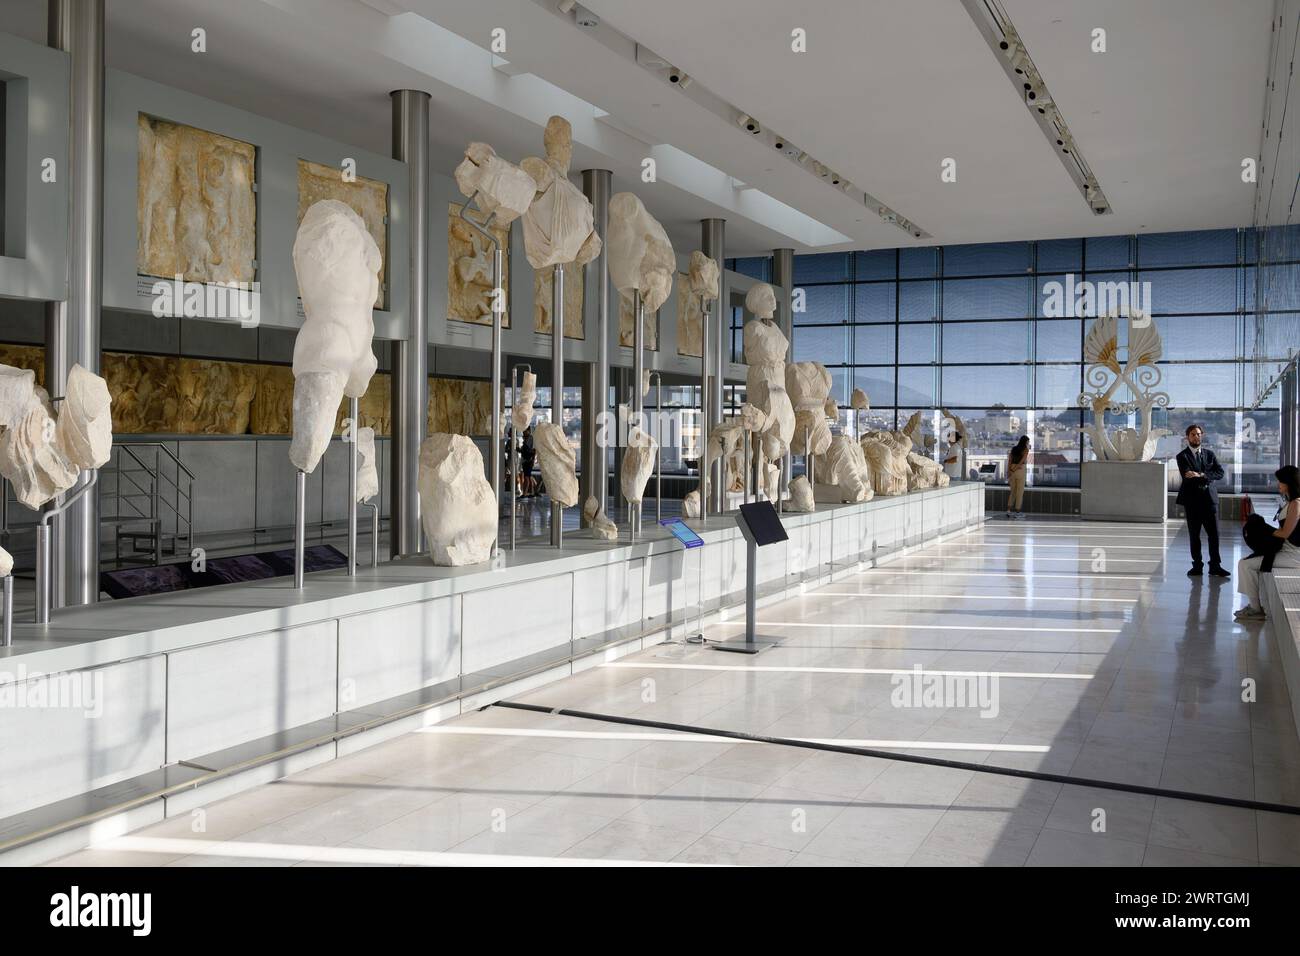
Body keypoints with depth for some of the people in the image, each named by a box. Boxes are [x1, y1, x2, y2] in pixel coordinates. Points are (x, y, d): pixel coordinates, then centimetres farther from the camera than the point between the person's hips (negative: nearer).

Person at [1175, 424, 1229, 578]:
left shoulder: (1209, 454, 12)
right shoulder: (1182, 456, 1)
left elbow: (1220, 473, -2)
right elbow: (1188, 477, -14)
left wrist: (1201, 475, -14)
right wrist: (1208, 477, -13)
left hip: (1210, 498, 3)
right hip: (1192, 500, -2)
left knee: (1214, 534, 0)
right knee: (1194, 535, 4)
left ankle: (1215, 566, 6)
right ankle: (1197, 566, 11)